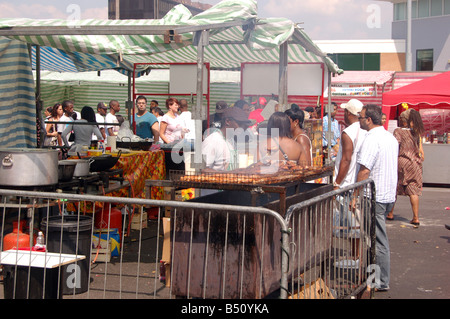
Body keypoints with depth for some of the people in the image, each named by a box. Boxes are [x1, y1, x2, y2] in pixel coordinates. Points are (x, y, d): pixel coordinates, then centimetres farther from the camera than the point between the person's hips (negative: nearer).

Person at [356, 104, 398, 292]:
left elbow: (364, 171, -21)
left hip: (374, 197, -9)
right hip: (389, 194, 9)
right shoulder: (391, 138, 12)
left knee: (378, 241, -1)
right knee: (379, 239, 15)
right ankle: (382, 278, 21)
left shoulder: (372, 139, -17)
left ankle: (382, 282, 6)